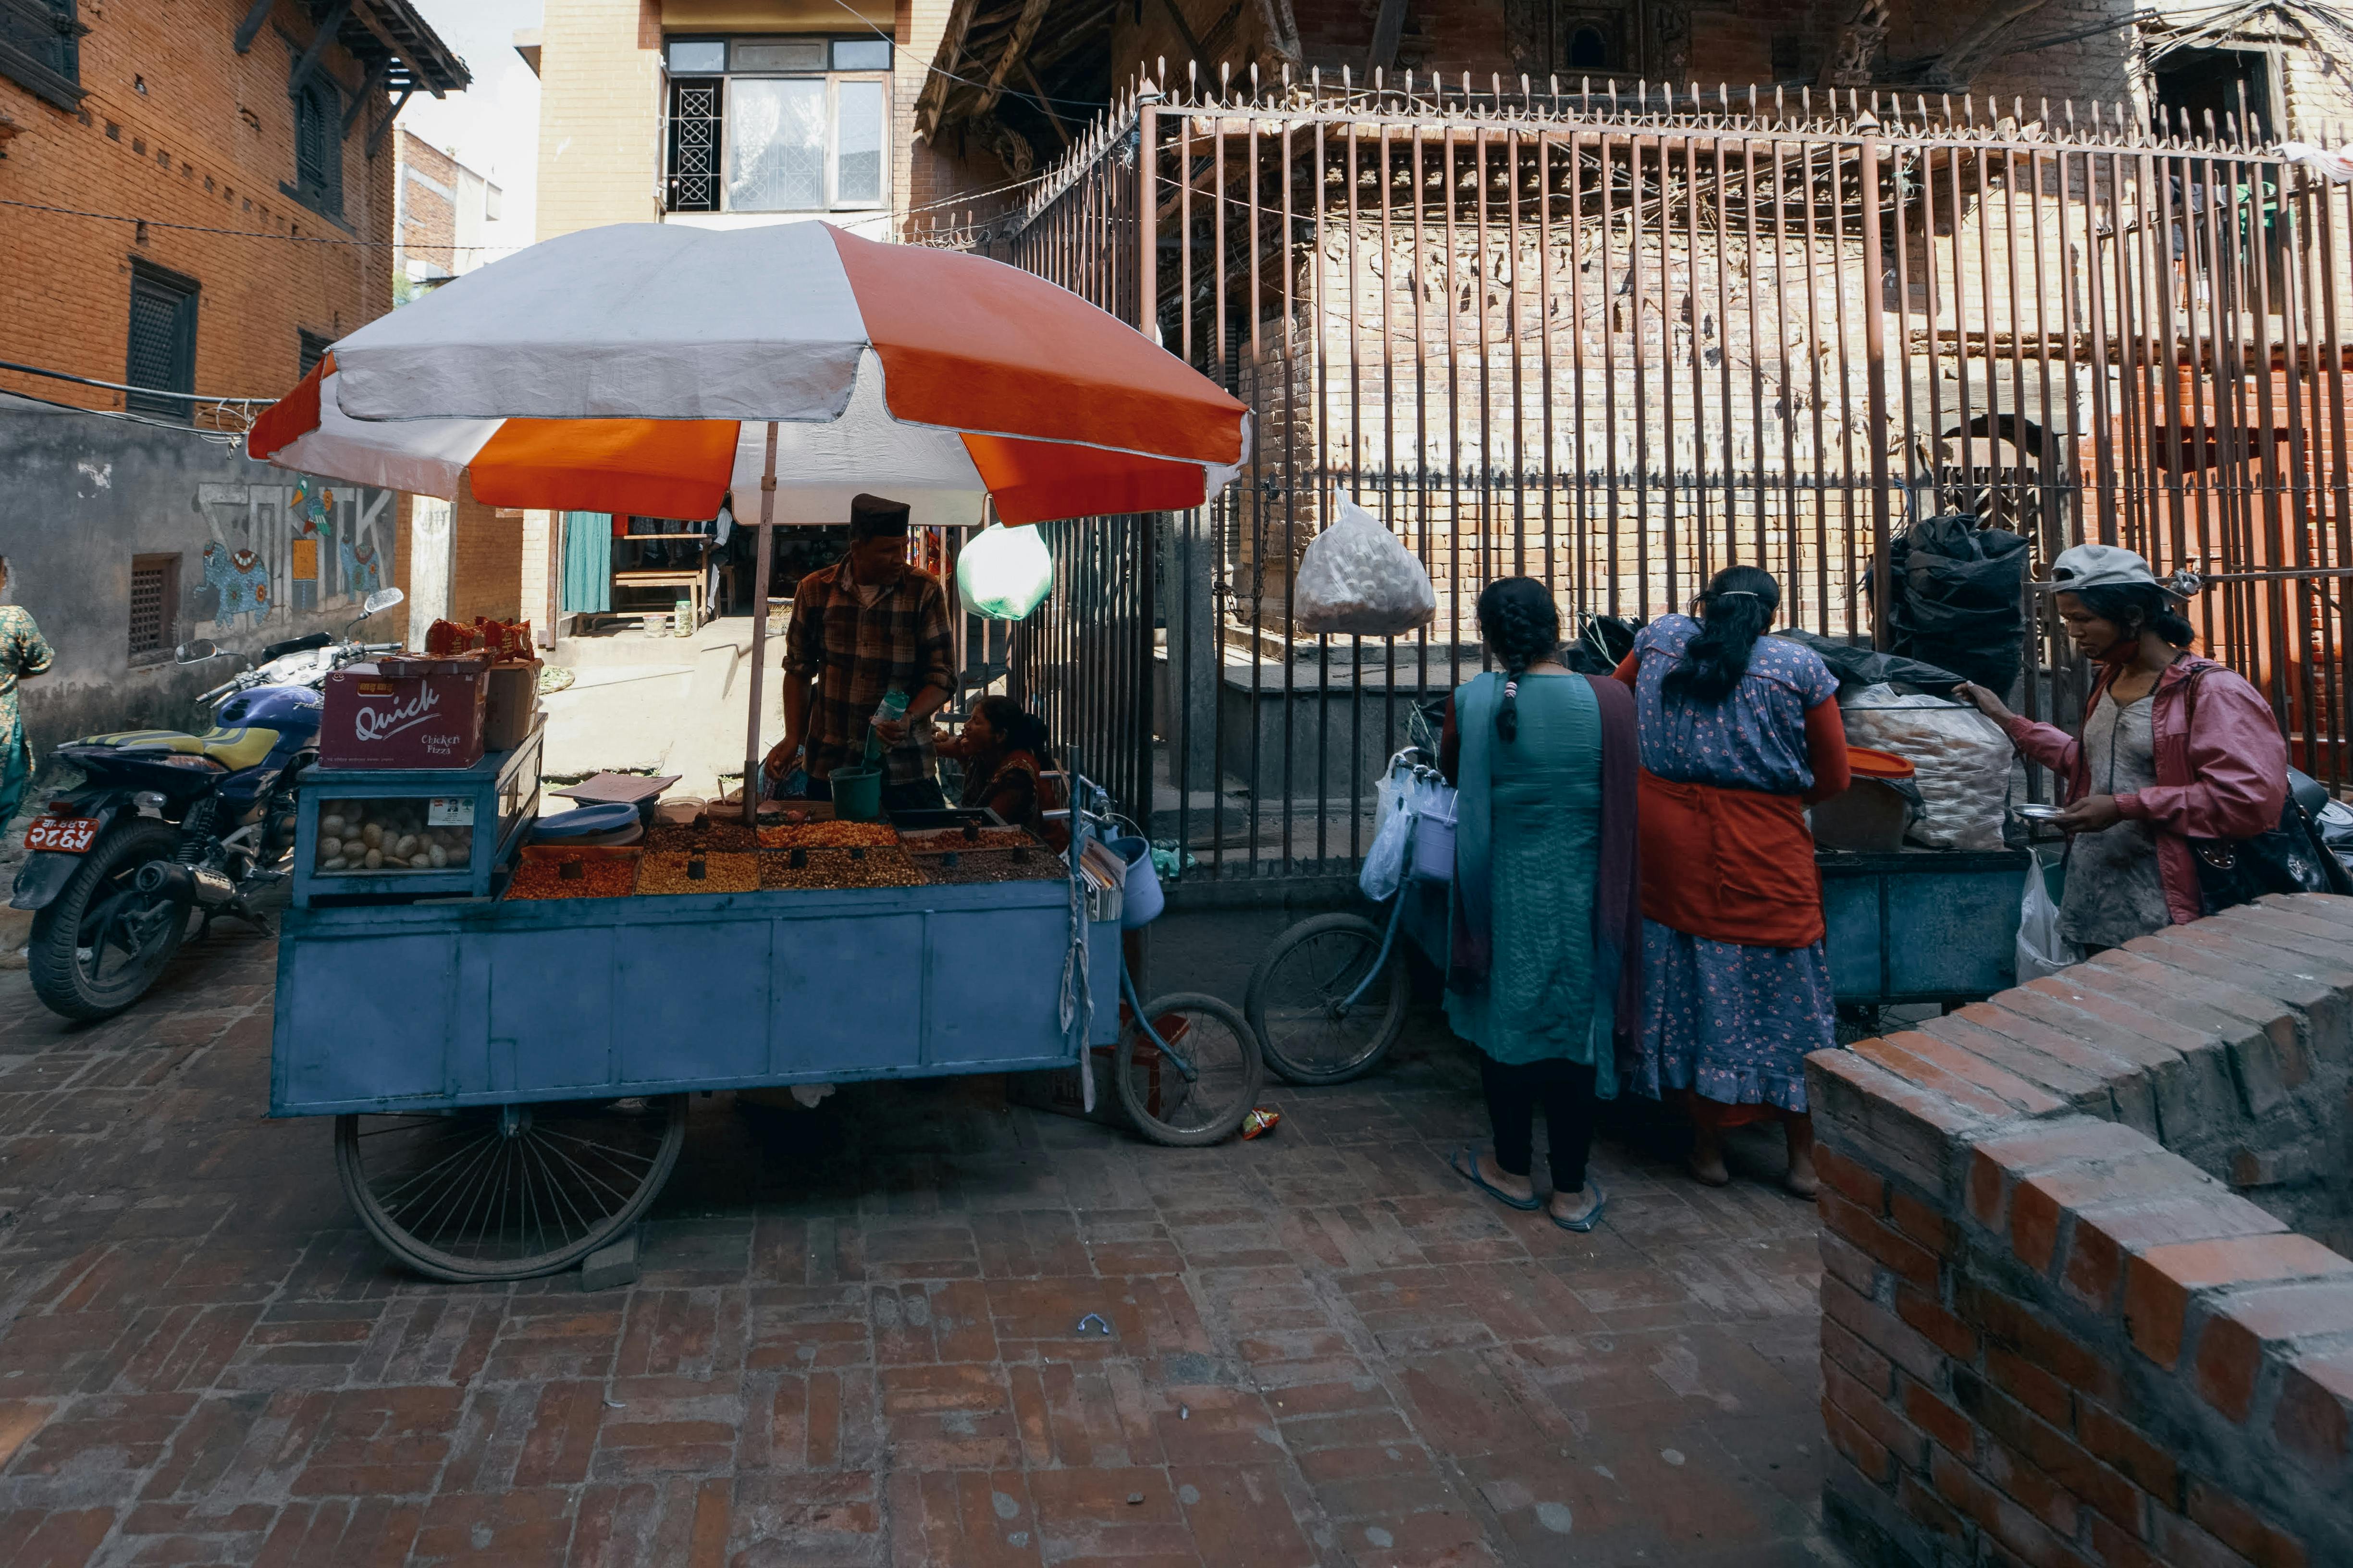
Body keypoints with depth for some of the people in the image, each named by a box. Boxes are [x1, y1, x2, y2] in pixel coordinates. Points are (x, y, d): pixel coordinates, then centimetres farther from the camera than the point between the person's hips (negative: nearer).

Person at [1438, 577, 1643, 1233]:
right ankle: (1571, 1191, 21)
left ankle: (1513, 1169, 29)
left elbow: (1449, 771, 8)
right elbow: (1621, 800, 4)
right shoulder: (1610, 701, -11)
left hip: (1504, 896, 0)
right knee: (1576, 1028, 10)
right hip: (1582, 902, 1)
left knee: (1506, 1018, 15)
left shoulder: (1471, 703, -12)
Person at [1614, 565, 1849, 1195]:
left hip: (1668, 836, 2)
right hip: (1763, 851, -2)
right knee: (1779, 994, 8)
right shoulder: (1800, 666, -1)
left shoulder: (1659, 639, 5)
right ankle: (1804, 1157, 19)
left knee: (1688, 983, 11)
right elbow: (1833, 777, 3)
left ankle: (1708, 1146, 21)